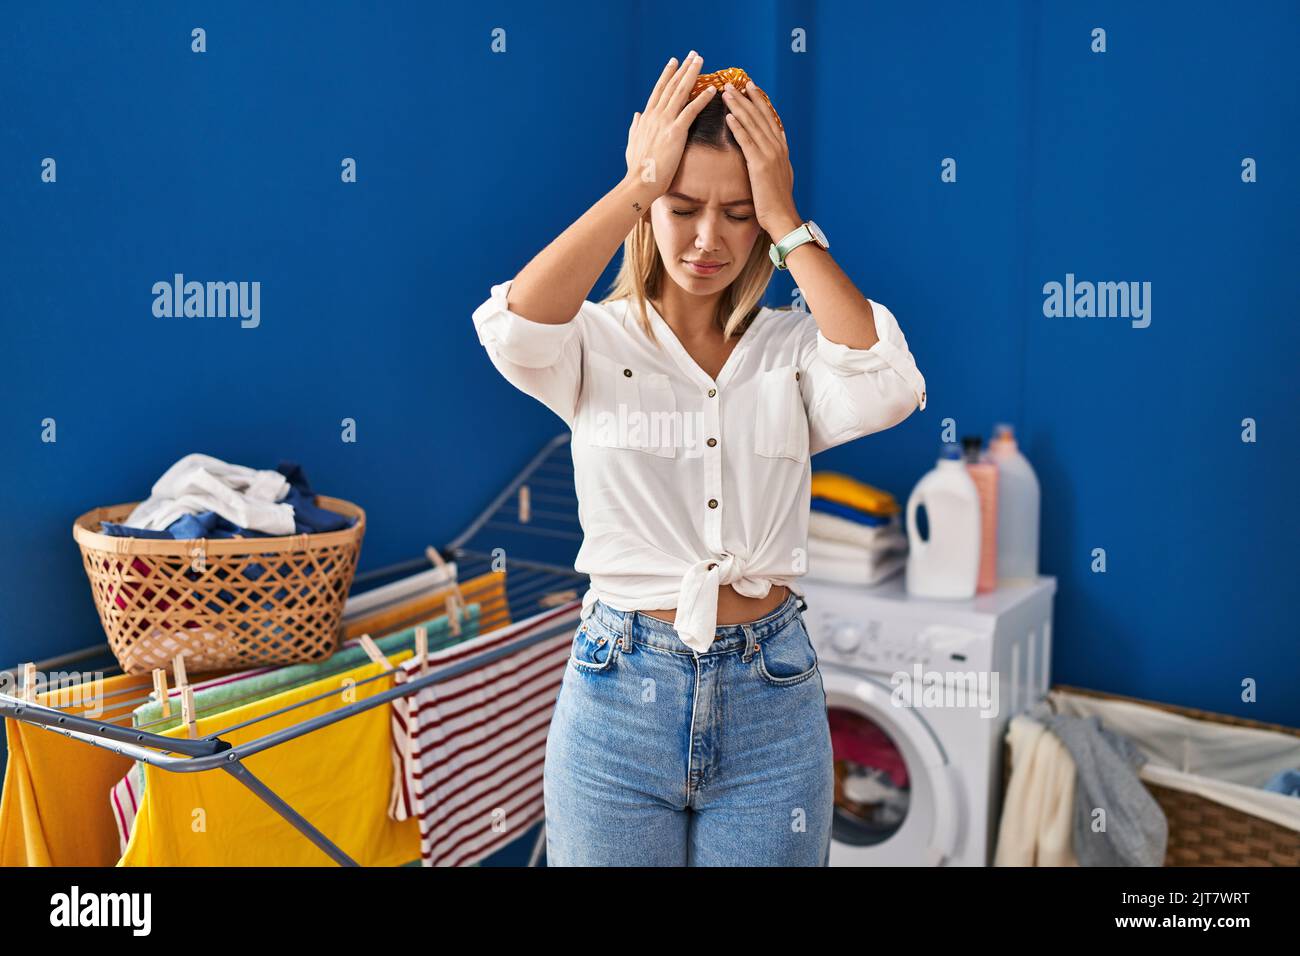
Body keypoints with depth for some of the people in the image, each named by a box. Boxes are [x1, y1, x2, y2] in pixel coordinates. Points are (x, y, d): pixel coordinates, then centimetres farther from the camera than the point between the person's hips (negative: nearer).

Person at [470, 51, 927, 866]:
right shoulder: (598, 340, -2)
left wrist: (787, 221, -15)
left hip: (771, 699, 1)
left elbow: (887, 389, -20)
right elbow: (514, 327, -25)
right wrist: (637, 185, -19)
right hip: (618, 692, -1)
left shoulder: (794, 346, 1)